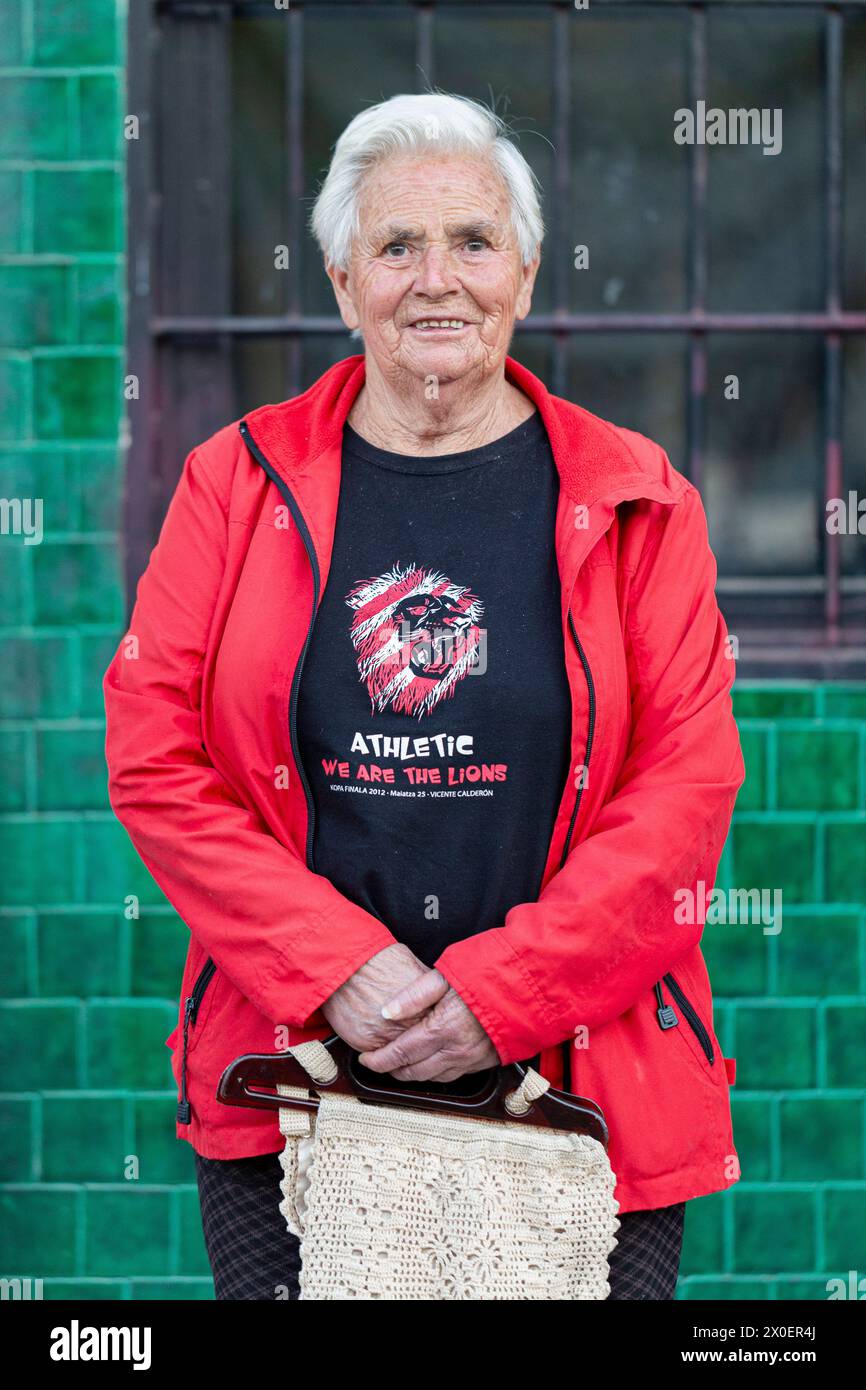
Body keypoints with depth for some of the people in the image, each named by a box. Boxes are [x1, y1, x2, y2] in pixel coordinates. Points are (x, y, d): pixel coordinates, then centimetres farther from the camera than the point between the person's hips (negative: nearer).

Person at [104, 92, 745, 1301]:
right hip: (286, 1094, 1)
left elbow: (688, 781, -3)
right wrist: (343, 970, -12)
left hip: (584, 1081, 0)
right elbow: (154, 760, -1)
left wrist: (500, 994, -13)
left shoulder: (634, 499, 4)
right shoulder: (239, 482, 5)